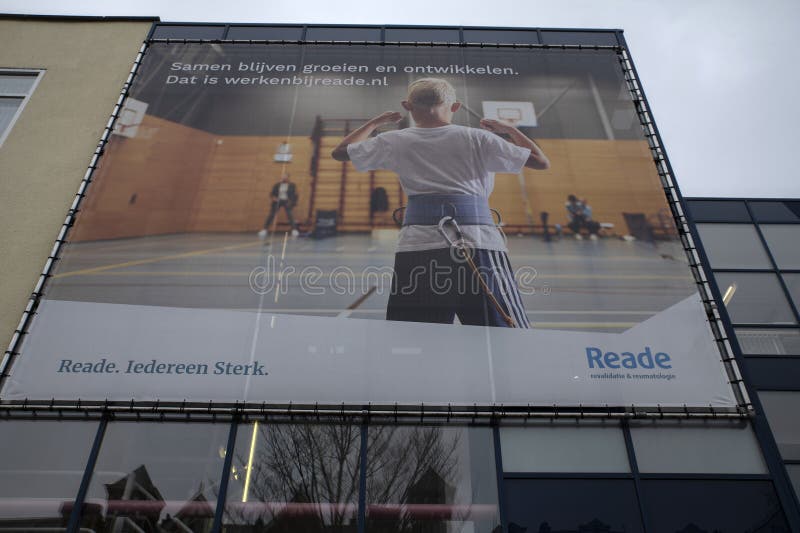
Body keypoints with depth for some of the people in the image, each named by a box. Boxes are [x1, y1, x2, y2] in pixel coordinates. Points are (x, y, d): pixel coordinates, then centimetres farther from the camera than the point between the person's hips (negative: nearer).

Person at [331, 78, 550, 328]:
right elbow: (541, 161, 13)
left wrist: (376, 122, 38)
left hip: (417, 246, 1)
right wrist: (510, 129, 28)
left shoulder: (396, 141, 12)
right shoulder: (477, 138, 9)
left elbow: (340, 152, 26)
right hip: (479, 244, -1)